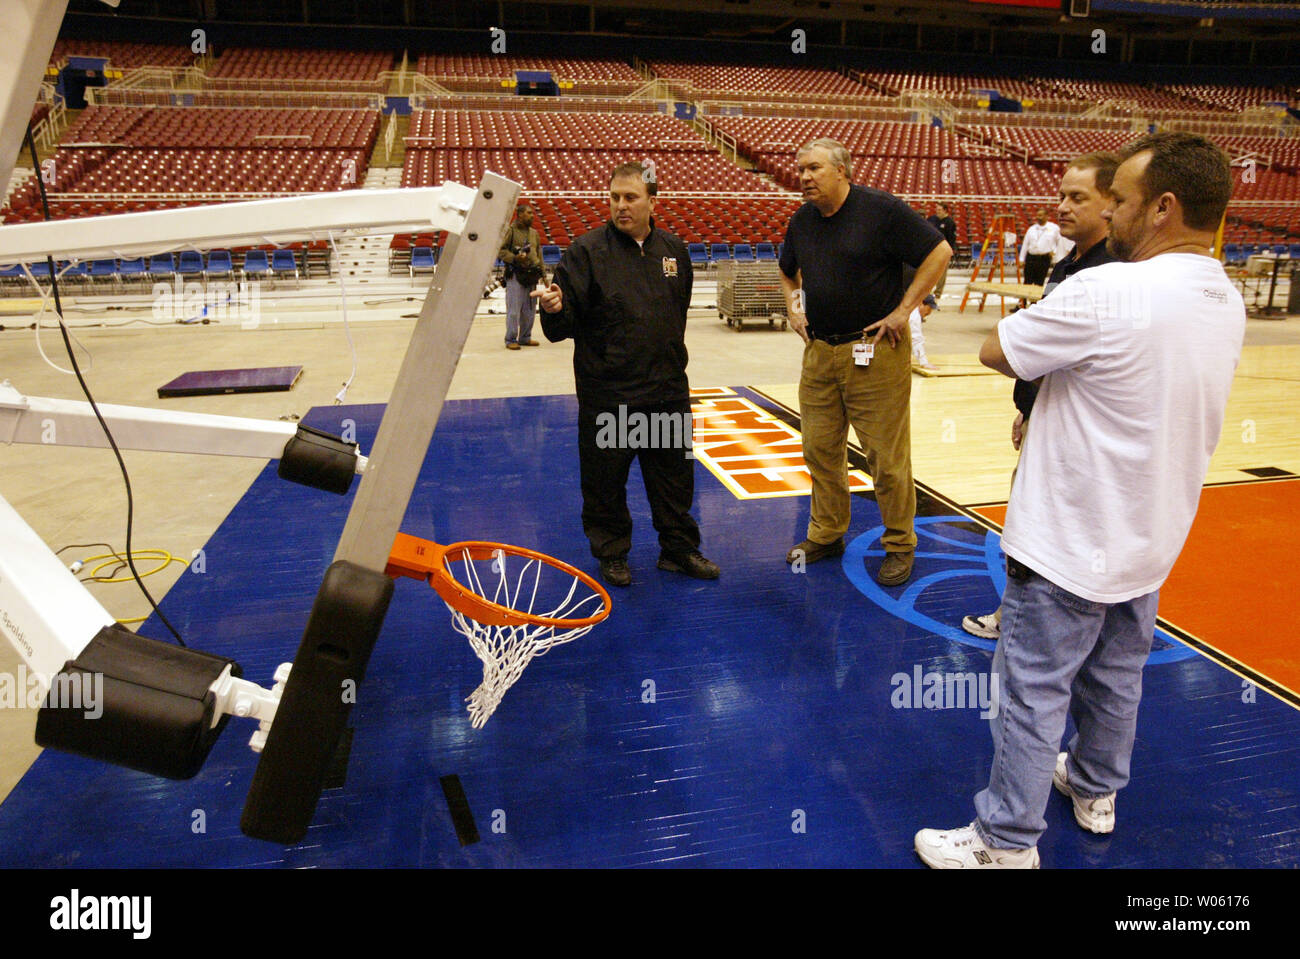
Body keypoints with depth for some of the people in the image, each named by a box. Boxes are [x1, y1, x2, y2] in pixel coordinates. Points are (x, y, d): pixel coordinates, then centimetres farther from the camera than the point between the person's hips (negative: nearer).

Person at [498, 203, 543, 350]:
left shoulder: (534, 233, 17)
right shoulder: (510, 230, -3)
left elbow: (539, 254, 22)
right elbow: (500, 250, -7)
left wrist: (542, 273, 17)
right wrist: (514, 258, -21)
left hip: (531, 275, 7)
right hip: (515, 274, -7)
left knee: (530, 309, 10)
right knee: (514, 309, -7)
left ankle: (525, 337, 22)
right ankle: (511, 340, -1)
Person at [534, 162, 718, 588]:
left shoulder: (673, 249, 7)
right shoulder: (587, 249, -7)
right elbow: (564, 325, -12)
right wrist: (554, 309, -34)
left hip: (668, 389, 4)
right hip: (607, 395, -4)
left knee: (674, 473, 13)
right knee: (605, 478, 6)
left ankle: (679, 548, 29)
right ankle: (612, 553, 24)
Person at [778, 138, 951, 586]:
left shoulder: (882, 210, -9)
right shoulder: (801, 220, 10)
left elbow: (939, 253, -7)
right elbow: (788, 272, 29)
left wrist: (903, 309, -10)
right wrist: (794, 307, 12)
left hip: (876, 352, -6)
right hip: (819, 351, 6)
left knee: (887, 455, 0)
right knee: (820, 449, 11)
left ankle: (900, 545, 15)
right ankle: (826, 534, 27)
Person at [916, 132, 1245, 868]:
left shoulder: (1106, 292, -26)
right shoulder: (1227, 302, 2)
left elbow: (996, 352, -15)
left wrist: (1049, 328, 3)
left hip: (1071, 545, -8)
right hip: (1151, 539, 8)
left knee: (1034, 695, 5)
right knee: (1117, 677, 24)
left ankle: (1007, 843, 19)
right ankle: (1096, 791, 46)